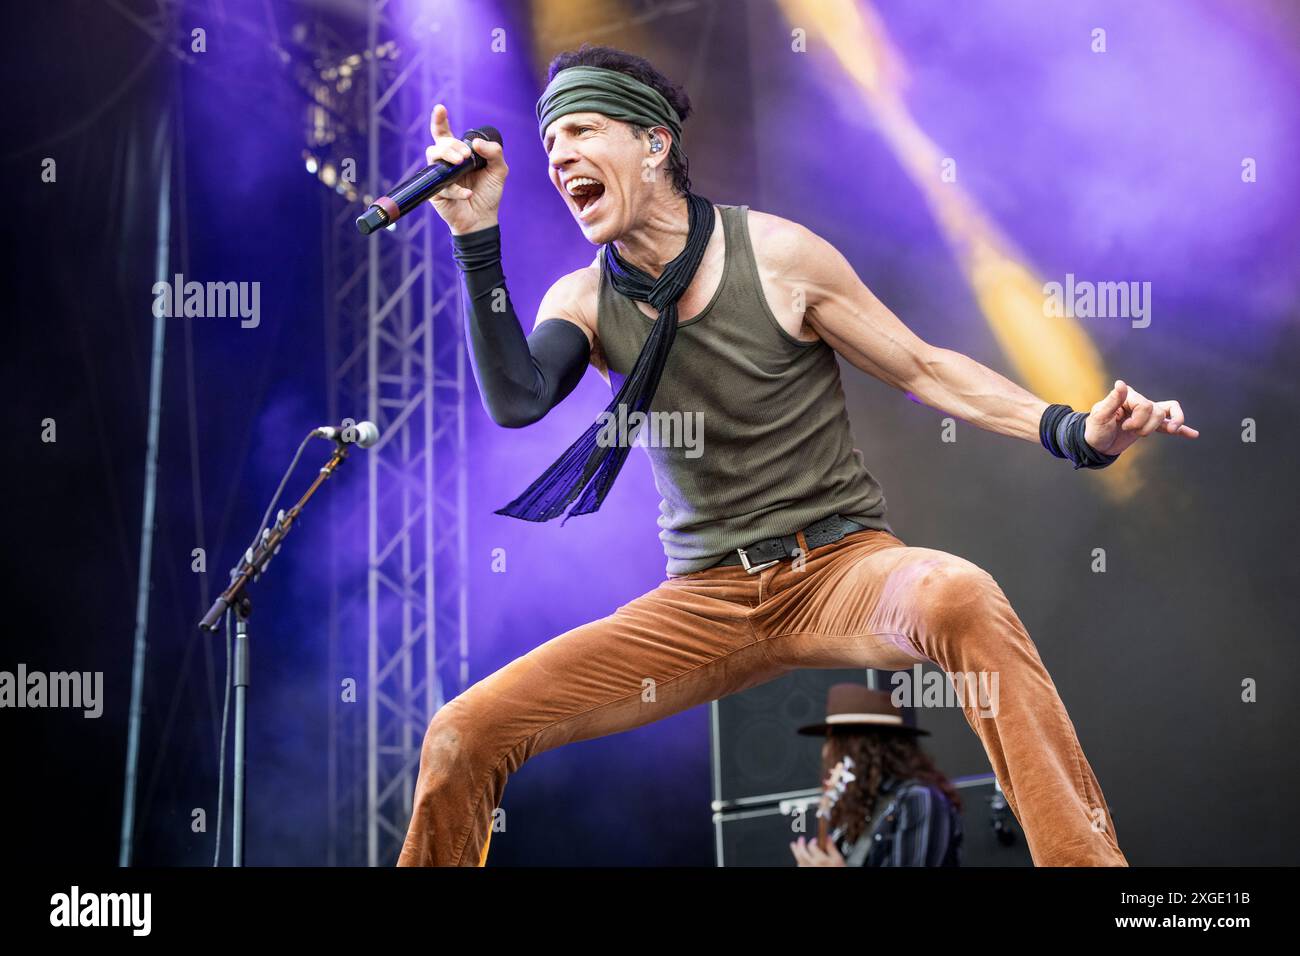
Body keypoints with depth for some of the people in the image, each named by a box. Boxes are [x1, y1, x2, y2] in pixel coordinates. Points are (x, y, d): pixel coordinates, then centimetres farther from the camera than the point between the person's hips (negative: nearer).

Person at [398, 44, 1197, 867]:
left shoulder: (778, 256, -6)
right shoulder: (585, 300, 3)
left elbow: (925, 369, 0)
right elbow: (515, 401, -16)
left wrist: (1074, 432, -14)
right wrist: (478, 239, -21)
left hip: (842, 564, -3)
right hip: (706, 598, 3)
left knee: (961, 598, -40)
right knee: (463, 738, -12)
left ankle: (1084, 857, -34)